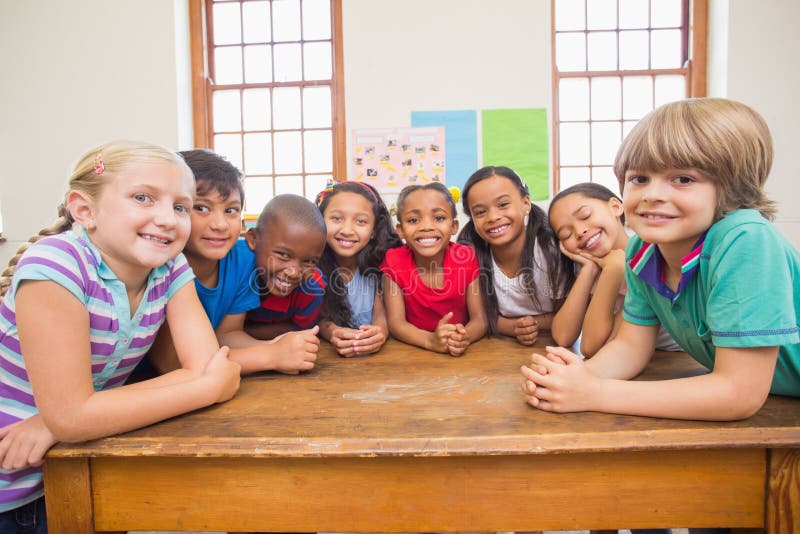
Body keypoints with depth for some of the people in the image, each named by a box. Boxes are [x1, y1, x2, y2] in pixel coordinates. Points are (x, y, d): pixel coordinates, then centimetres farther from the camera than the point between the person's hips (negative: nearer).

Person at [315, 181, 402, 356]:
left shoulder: (380, 259, -7)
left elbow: (381, 313, -8)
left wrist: (380, 332, -31)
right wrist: (333, 333, -32)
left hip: (371, 354, 2)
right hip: (326, 352, -1)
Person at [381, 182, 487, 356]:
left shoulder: (467, 258, -7)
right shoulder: (393, 261, -9)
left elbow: (479, 319, -8)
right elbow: (395, 321, -13)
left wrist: (464, 337, -29)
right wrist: (431, 340, -31)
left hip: (459, 353, 1)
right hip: (412, 350, -1)